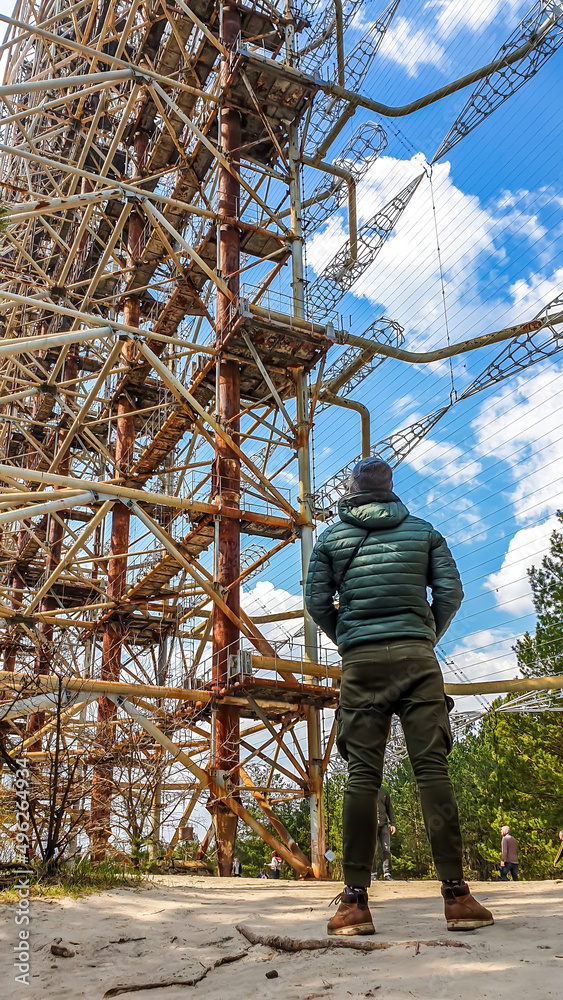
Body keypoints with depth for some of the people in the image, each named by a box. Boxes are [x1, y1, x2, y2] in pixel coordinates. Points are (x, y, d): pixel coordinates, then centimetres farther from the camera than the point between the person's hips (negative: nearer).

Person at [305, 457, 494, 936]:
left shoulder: (332, 538, 10)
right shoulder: (423, 531, 13)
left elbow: (317, 601, 5)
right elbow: (450, 591, 6)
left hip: (361, 662, 0)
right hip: (416, 657, 0)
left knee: (362, 774, -2)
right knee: (433, 767, -2)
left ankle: (356, 901, -4)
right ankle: (456, 894, -4)